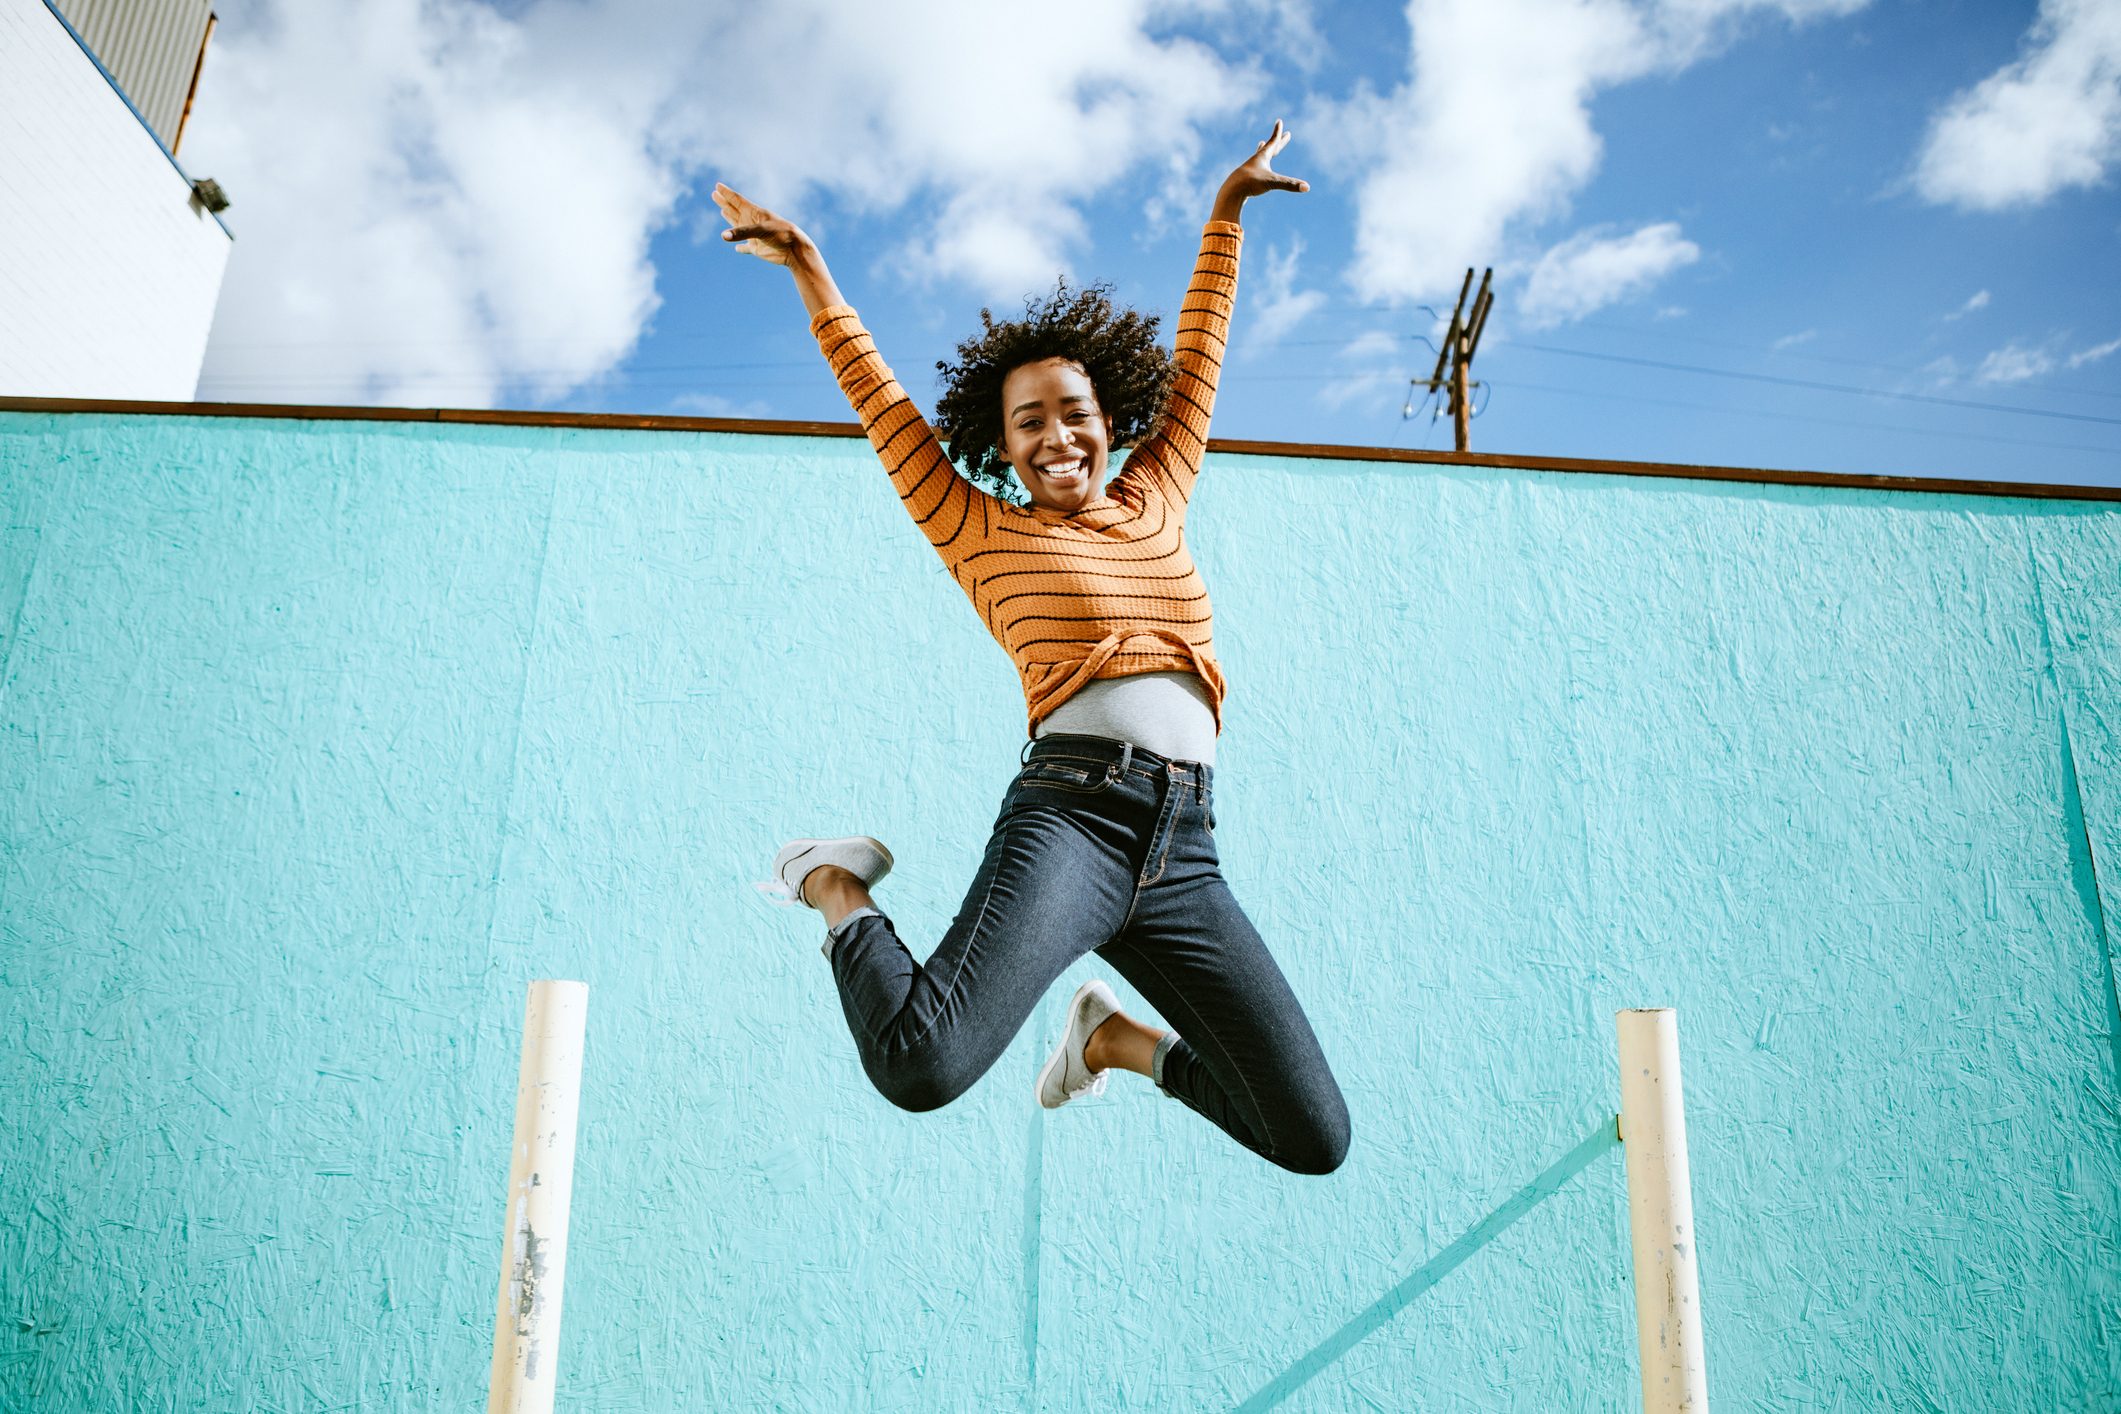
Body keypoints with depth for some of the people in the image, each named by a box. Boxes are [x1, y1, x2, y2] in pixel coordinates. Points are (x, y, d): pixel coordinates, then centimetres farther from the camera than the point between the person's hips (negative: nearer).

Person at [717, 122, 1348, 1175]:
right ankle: (839, 889, 4)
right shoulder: (982, 535, 13)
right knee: (922, 1066, -29)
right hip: (1069, 816, -4)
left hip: (1185, 857, 4)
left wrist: (1226, 209, 37)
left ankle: (1116, 1039, 26)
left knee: (1315, 1139, 1)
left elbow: (1196, 355, 30)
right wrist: (809, 272, 18)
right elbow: (881, 404, 16)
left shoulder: (1155, 504, 22)